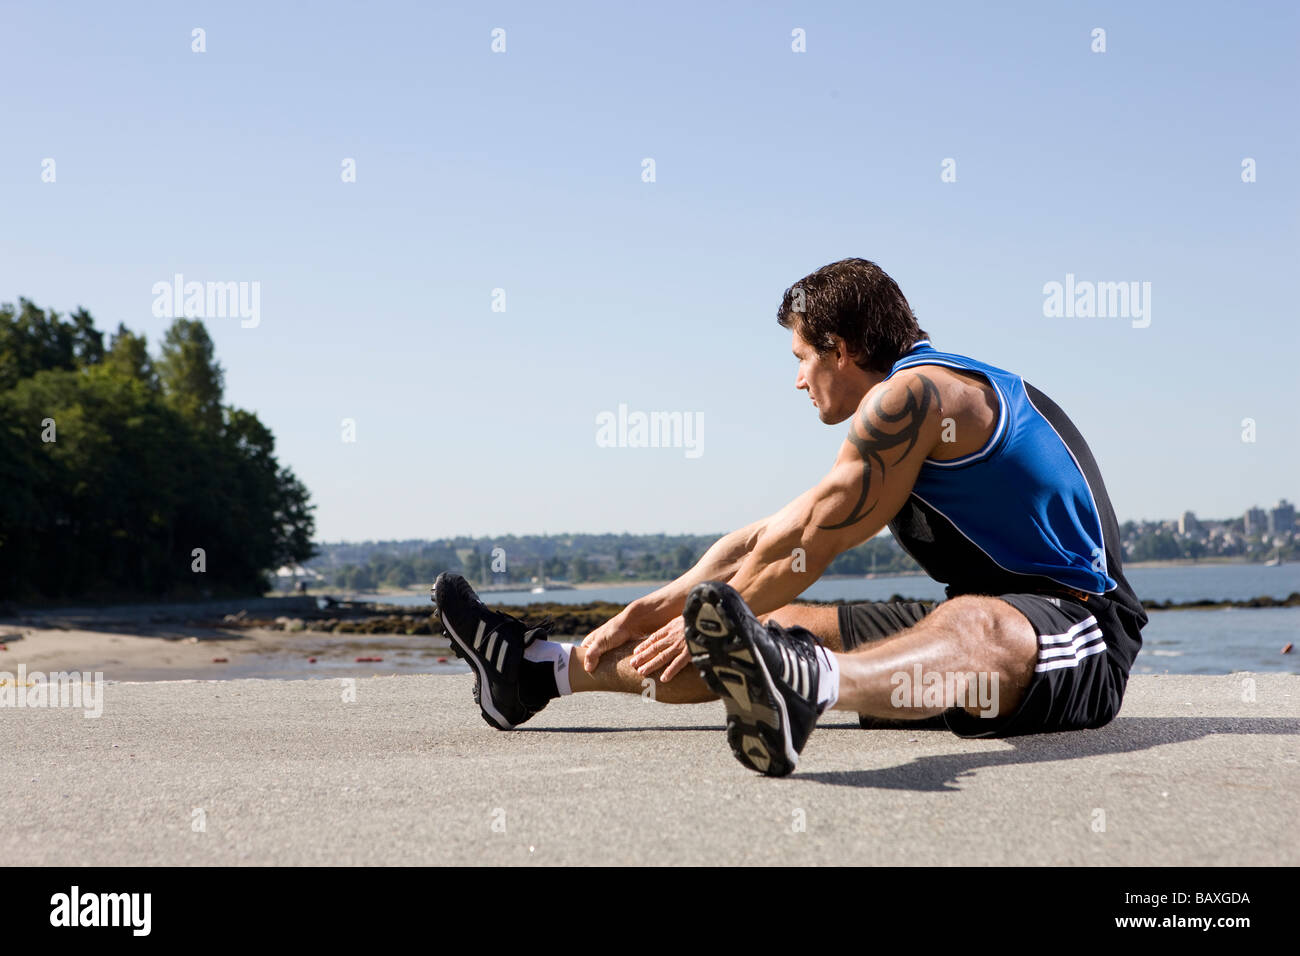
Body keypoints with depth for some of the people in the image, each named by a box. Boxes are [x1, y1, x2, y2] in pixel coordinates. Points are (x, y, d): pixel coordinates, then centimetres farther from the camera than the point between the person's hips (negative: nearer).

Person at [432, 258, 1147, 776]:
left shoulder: (912, 392, -12)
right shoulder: (897, 417, 19)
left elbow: (803, 550, -12)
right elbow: (766, 540, 19)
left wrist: (696, 627, -5)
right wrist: (643, 615, 17)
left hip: (1078, 634, -9)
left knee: (976, 626, -44)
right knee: (767, 625, 5)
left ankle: (798, 685, -75)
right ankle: (542, 668, 11)